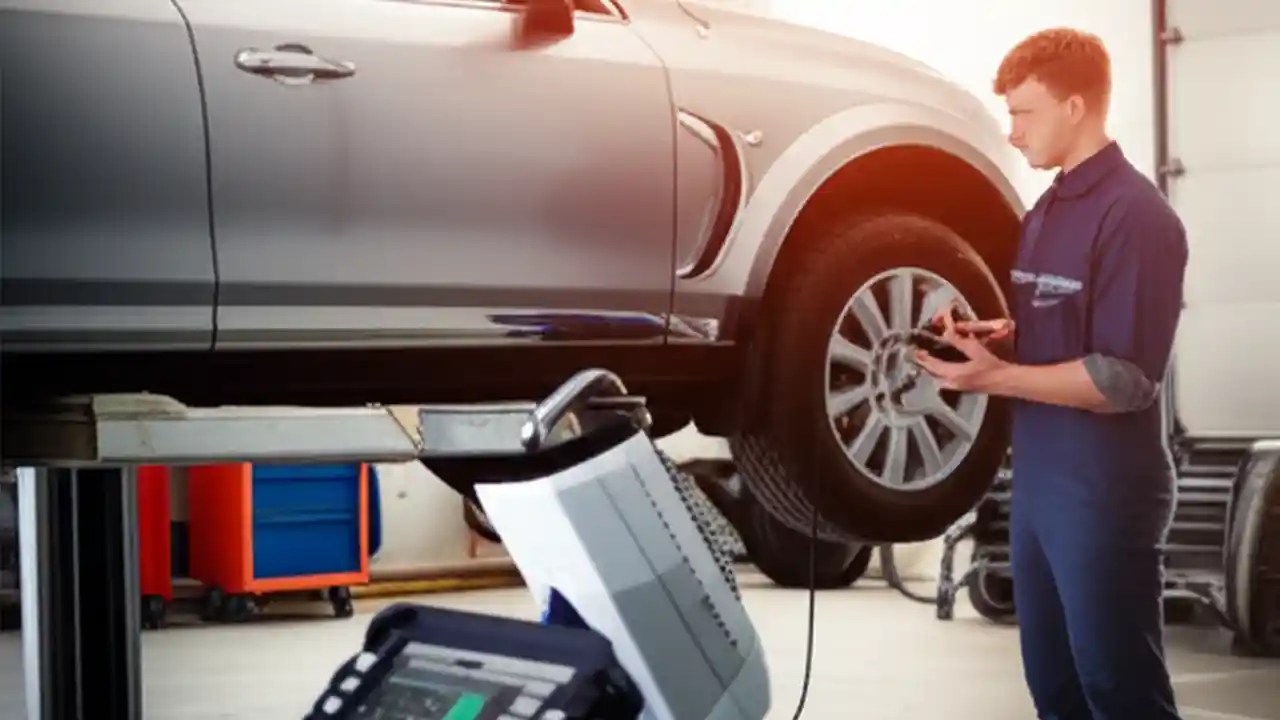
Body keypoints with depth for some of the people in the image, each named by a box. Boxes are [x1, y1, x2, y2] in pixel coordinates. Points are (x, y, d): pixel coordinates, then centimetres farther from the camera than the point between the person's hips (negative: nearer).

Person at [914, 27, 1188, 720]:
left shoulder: (1134, 215, -15)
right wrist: (997, 333, 2)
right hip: (1036, 480, 9)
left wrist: (995, 376, -22)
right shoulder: (1046, 209, 13)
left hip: (1104, 491, -9)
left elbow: (1124, 380, -20)